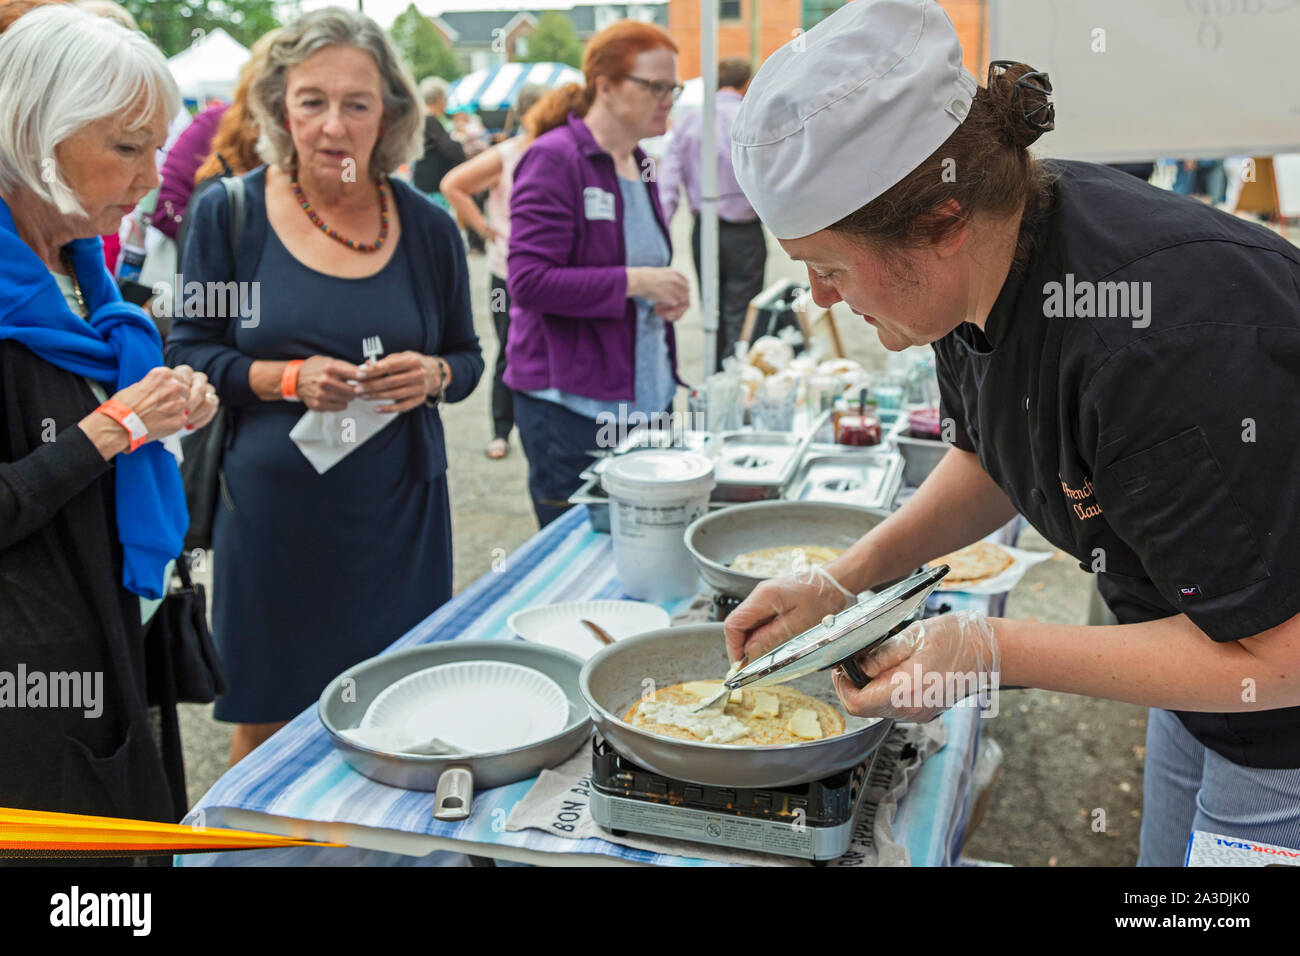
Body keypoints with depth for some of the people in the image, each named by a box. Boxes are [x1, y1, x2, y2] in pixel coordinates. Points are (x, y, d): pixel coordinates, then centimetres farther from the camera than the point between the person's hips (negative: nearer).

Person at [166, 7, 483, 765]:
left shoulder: (428, 227, 3)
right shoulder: (230, 214, -2)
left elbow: (468, 355, 11)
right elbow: (189, 354, 1)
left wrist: (433, 375, -11)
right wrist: (287, 378, -16)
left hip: (398, 512, 2)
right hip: (272, 511, -1)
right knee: (267, 730, 9)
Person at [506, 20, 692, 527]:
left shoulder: (638, 164, 13)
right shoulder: (553, 158, -12)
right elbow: (529, 280, -20)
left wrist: (665, 293, 5)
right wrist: (633, 282, -20)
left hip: (645, 393, 8)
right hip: (572, 403, -7)